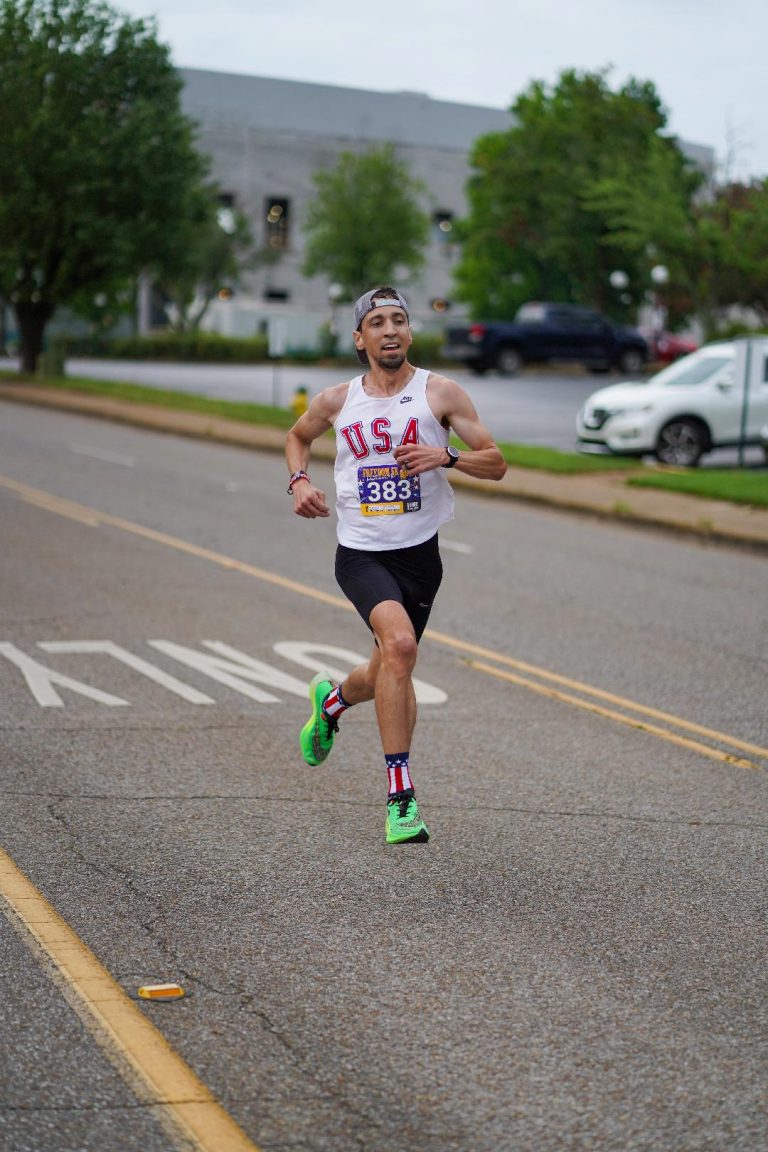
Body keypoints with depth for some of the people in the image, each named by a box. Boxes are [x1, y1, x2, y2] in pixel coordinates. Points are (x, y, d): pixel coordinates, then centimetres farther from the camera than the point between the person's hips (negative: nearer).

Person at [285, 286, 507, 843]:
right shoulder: (337, 400, 2)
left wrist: (445, 455, -21)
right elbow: (297, 436, 23)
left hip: (419, 553, 2)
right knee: (399, 645, -28)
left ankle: (332, 699, 53)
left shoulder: (440, 392, -2)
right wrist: (299, 480, 3)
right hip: (360, 552, -2)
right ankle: (400, 795, -23)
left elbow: (496, 463, -2)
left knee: (391, 674, 15)